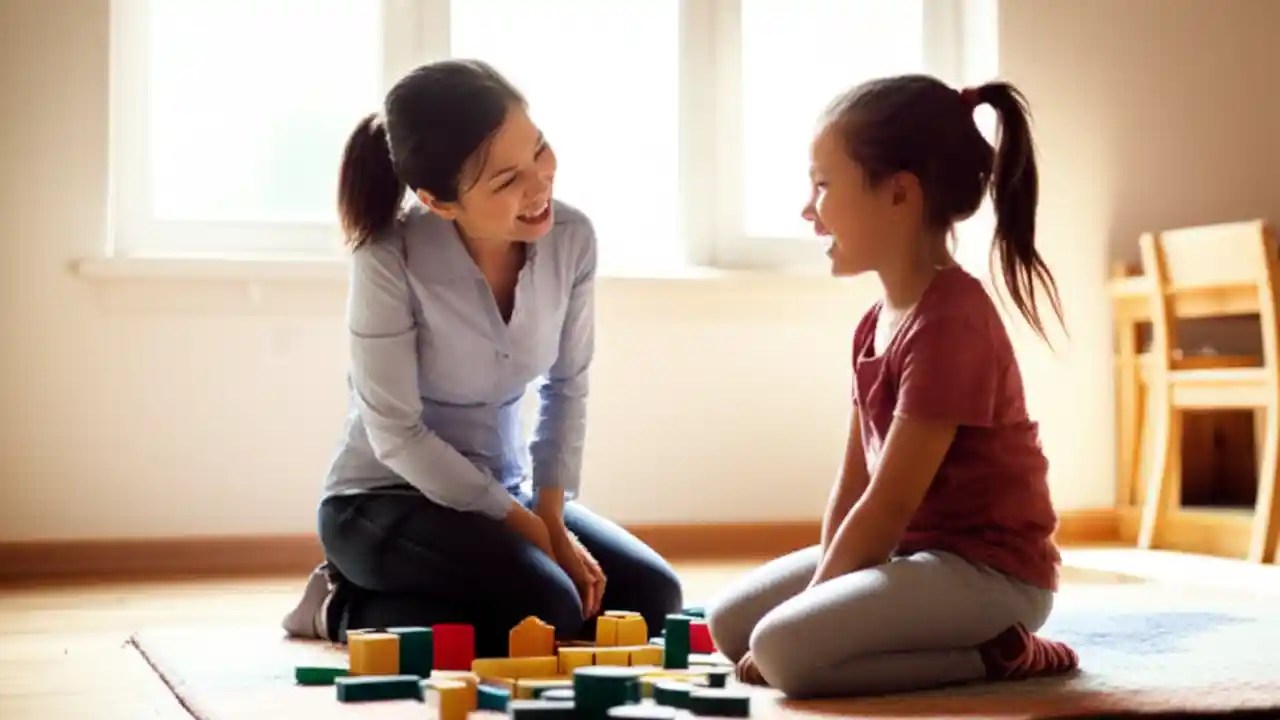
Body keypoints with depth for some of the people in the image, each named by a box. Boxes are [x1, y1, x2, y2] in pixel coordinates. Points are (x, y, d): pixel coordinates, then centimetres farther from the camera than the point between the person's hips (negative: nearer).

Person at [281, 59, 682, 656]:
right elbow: (395, 433, -20)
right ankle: (347, 608, 0)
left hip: (505, 491, 6)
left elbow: (567, 388, 1)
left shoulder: (571, 237, -12)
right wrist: (527, 528, -17)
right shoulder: (389, 258, -25)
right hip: (386, 497, -6)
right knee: (547, 611, -26)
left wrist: (551, 517, -9)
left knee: (651, 598, -4)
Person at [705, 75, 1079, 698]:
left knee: (784, 649, -26)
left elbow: (888, 506, -21)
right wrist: (823, 593, 1)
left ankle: (993, 653, -8)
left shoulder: (950, 323, -22)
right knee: (729, 622, 6)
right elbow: (853, 484, 10)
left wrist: (807, 608, -14)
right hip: (915, 550, 10)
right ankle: (976, 641, 5)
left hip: (990, 569, -10)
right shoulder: (877, 322, 10)